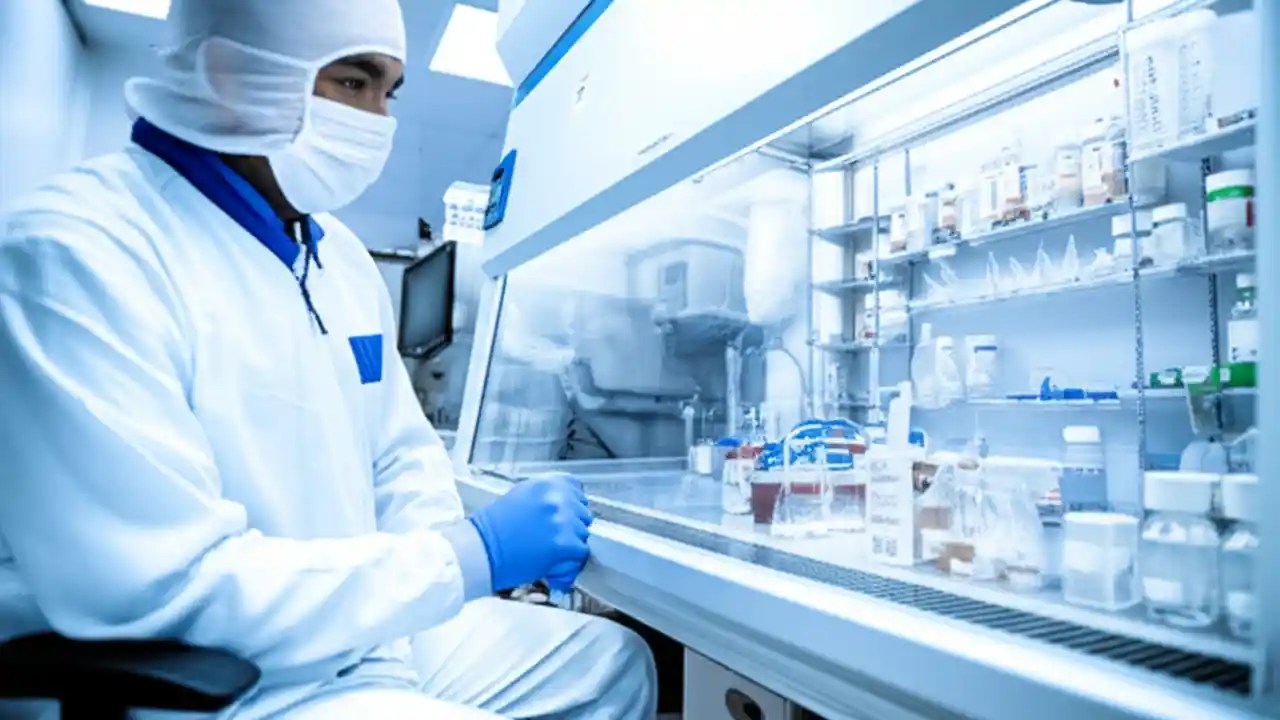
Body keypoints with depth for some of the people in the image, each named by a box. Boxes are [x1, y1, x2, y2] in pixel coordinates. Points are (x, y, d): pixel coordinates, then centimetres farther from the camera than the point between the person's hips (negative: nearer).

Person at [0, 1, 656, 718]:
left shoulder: (342, 254, 6)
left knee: (617, 662, 15)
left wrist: (464, 542, -6)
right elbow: (156, 594, -27)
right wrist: (473, 554, -25)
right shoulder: (75, 252, -20)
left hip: (374, 630, 8)